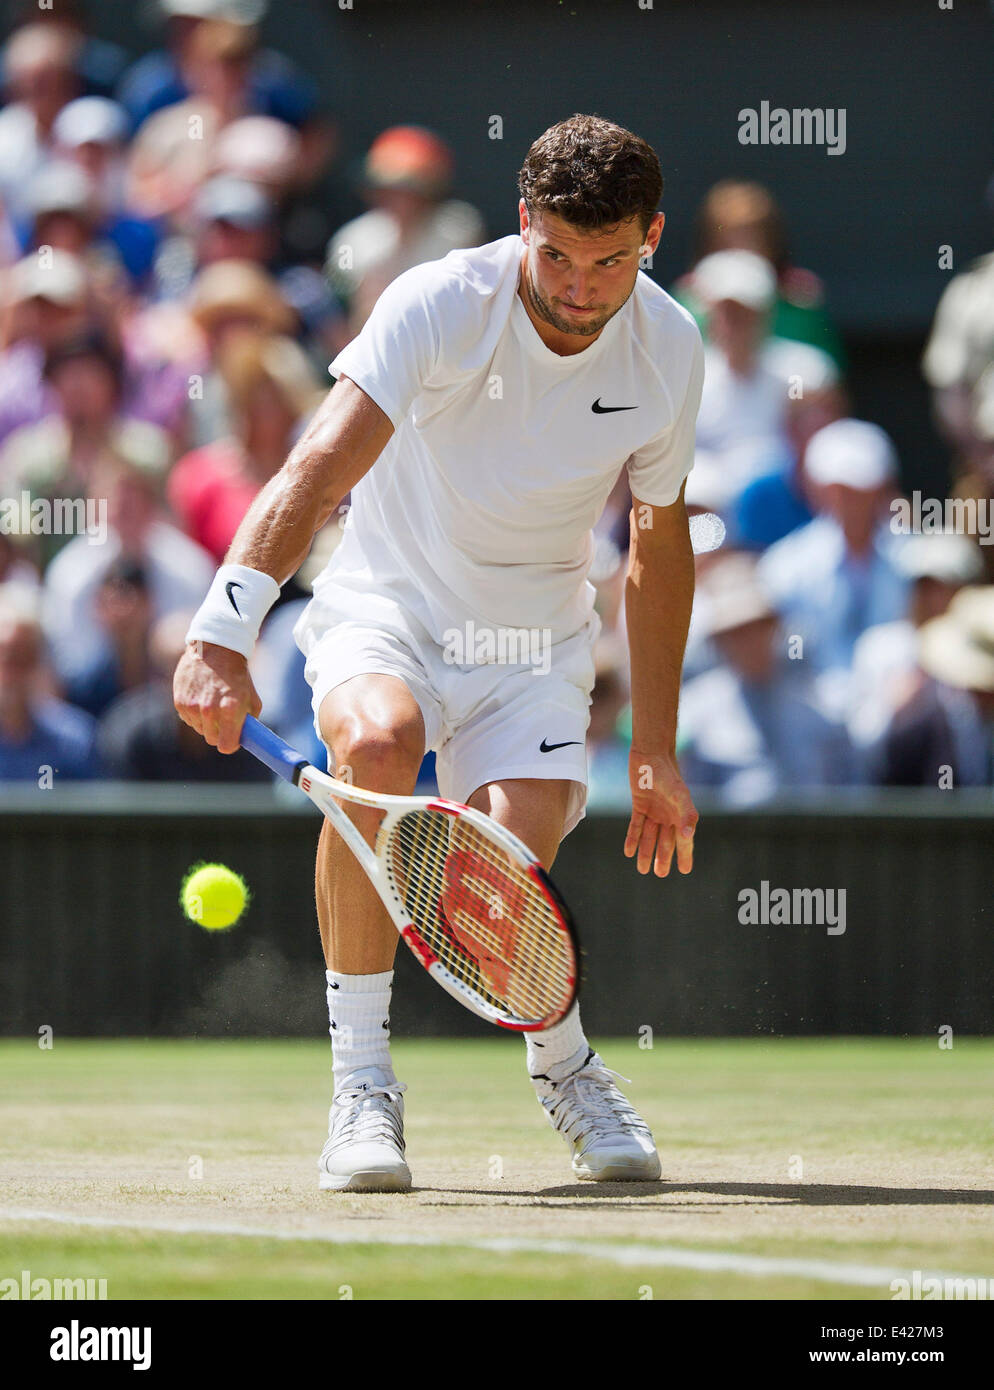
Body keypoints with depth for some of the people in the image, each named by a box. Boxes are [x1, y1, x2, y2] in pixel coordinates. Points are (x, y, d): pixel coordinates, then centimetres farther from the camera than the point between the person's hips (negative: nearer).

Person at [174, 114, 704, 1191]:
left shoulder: (667, 352, -8)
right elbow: (314, 472, -34)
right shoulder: (439, 306, -22)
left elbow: (658, 548, 7)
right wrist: (222, 635, -49)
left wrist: (655, 752, 8)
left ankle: (565, 1064, 16)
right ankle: (361, 1081, -24)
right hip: (384, 611, -2)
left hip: (536, 643, 2)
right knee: (376, 744, -37)